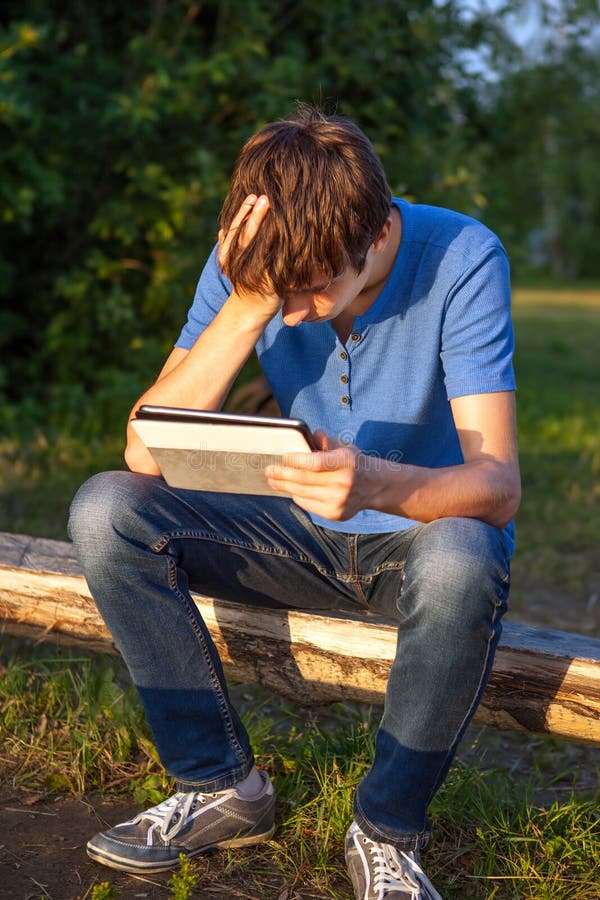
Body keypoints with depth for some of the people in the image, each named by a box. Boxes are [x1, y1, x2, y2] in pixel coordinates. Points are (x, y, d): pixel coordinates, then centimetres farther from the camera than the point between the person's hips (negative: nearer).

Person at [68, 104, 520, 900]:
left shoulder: (461, 258, -21)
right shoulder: (247, 265, -12)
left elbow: (498, 485, -27)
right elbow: (144, 453, -20)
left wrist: (375, 484, -49)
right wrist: (246, 310, -31)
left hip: (426, 530, -3)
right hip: (305, 537, 3)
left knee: (456, 563, -39)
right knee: (105, 511, -18)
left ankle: (387, 831, -13)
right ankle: (223, 785, -5)